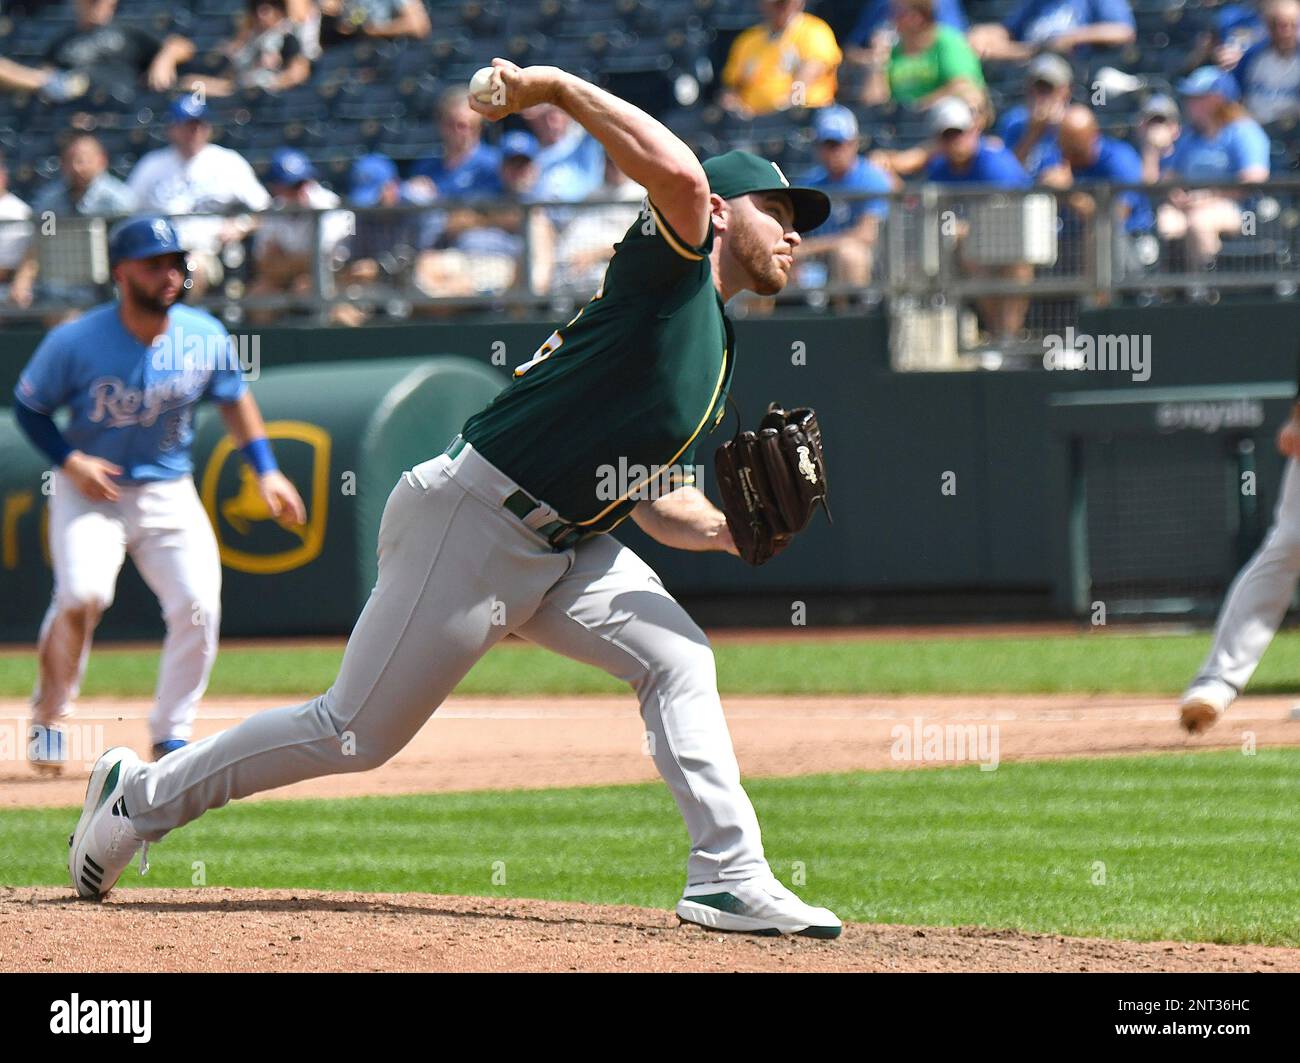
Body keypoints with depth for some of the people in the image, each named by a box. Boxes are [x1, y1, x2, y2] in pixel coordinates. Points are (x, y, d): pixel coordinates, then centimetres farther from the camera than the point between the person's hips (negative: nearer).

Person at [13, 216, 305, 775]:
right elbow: (28, 406, -2)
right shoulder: (74, 343, -16)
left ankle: (171, 736, 5)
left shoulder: (205, 339, -6)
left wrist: (265, 471, 6)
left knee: (198, 606, -13)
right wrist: (69, 461, -16)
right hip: (89, 492, -3)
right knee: (82, 593, -26)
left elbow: (234, 399, 12)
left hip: (168, 494, 3)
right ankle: (48, 714, -2)